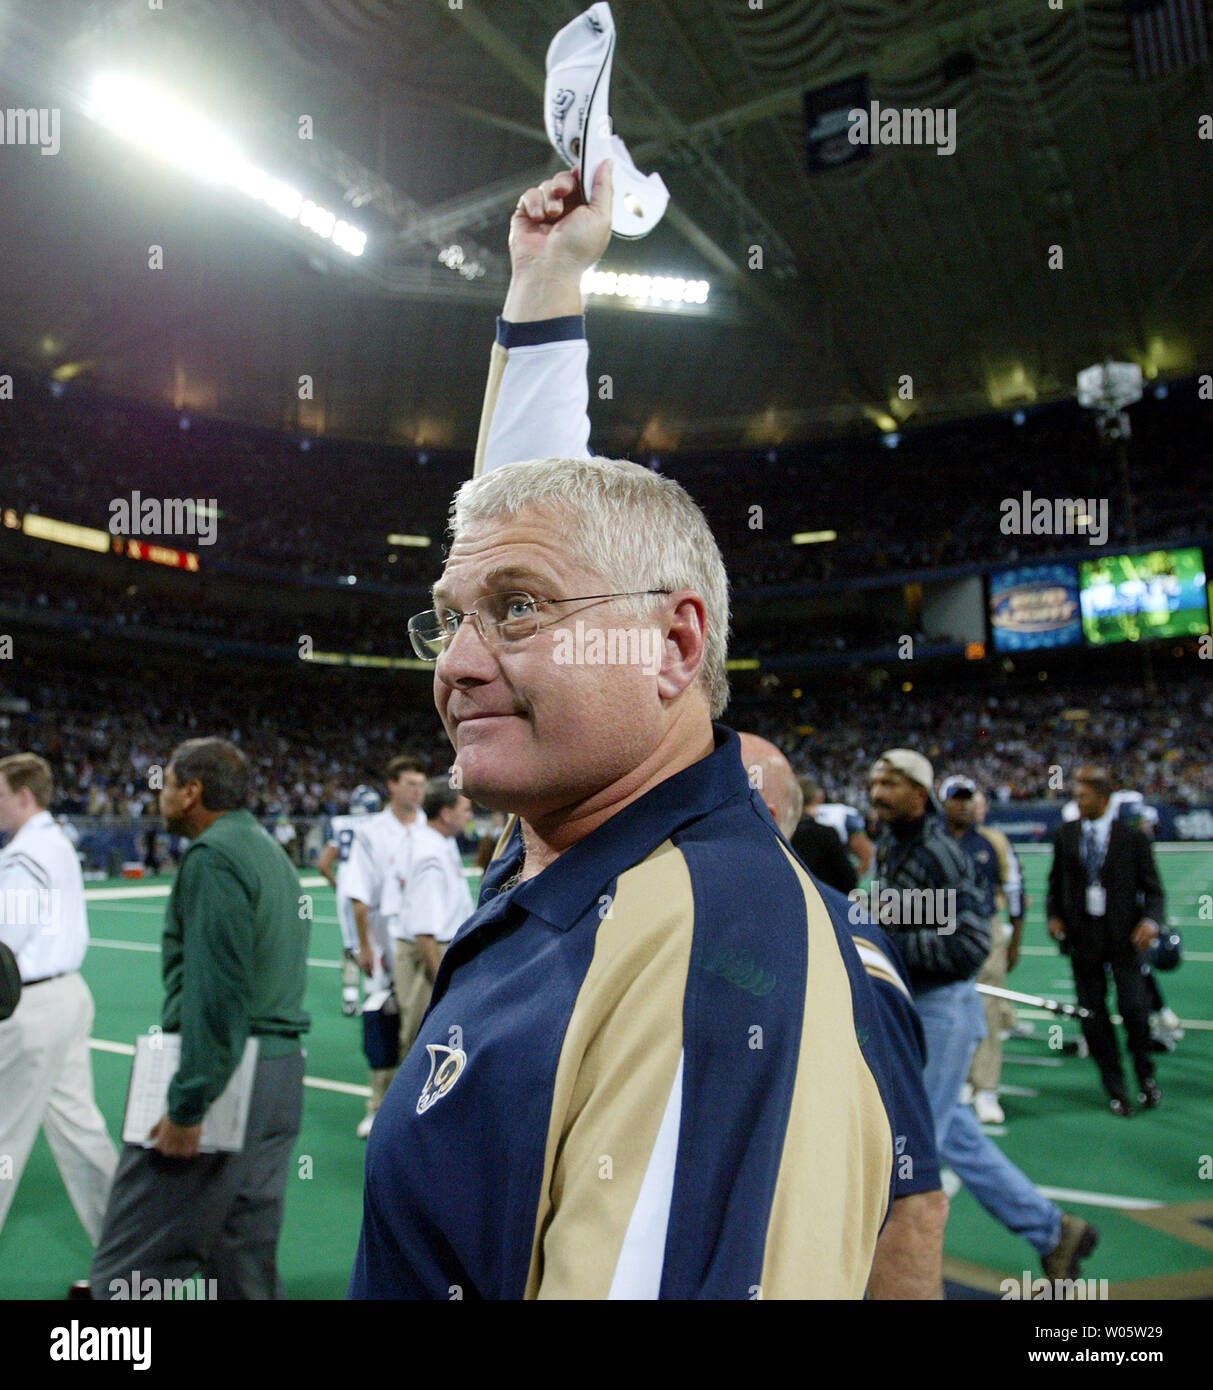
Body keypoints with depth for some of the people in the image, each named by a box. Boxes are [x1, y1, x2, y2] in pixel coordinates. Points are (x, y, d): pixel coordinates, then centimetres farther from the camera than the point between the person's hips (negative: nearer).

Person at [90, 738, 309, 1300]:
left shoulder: (212, 855, -12)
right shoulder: (272, 852, 16)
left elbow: (214, 990, -20)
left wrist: (186, 1105, -18)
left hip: (223, 1077, -9)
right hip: (282, 1067, 9)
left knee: (129, 1269, 0)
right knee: (248, 1262, 16)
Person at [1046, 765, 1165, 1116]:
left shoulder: (1133, 838, -1)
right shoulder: (1065, 836, 6)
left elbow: (1153, 889, 2)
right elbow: (1056, 883, 14)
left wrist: (1151, 920, -16)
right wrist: (1054, 916, -2)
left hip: (1125, 937, -2)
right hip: (1082, 938, 3)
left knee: (1134, 1007, -7)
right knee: (1092, 1015, 5)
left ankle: (1145, 1075, 21)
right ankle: (1116, 1090, 20)